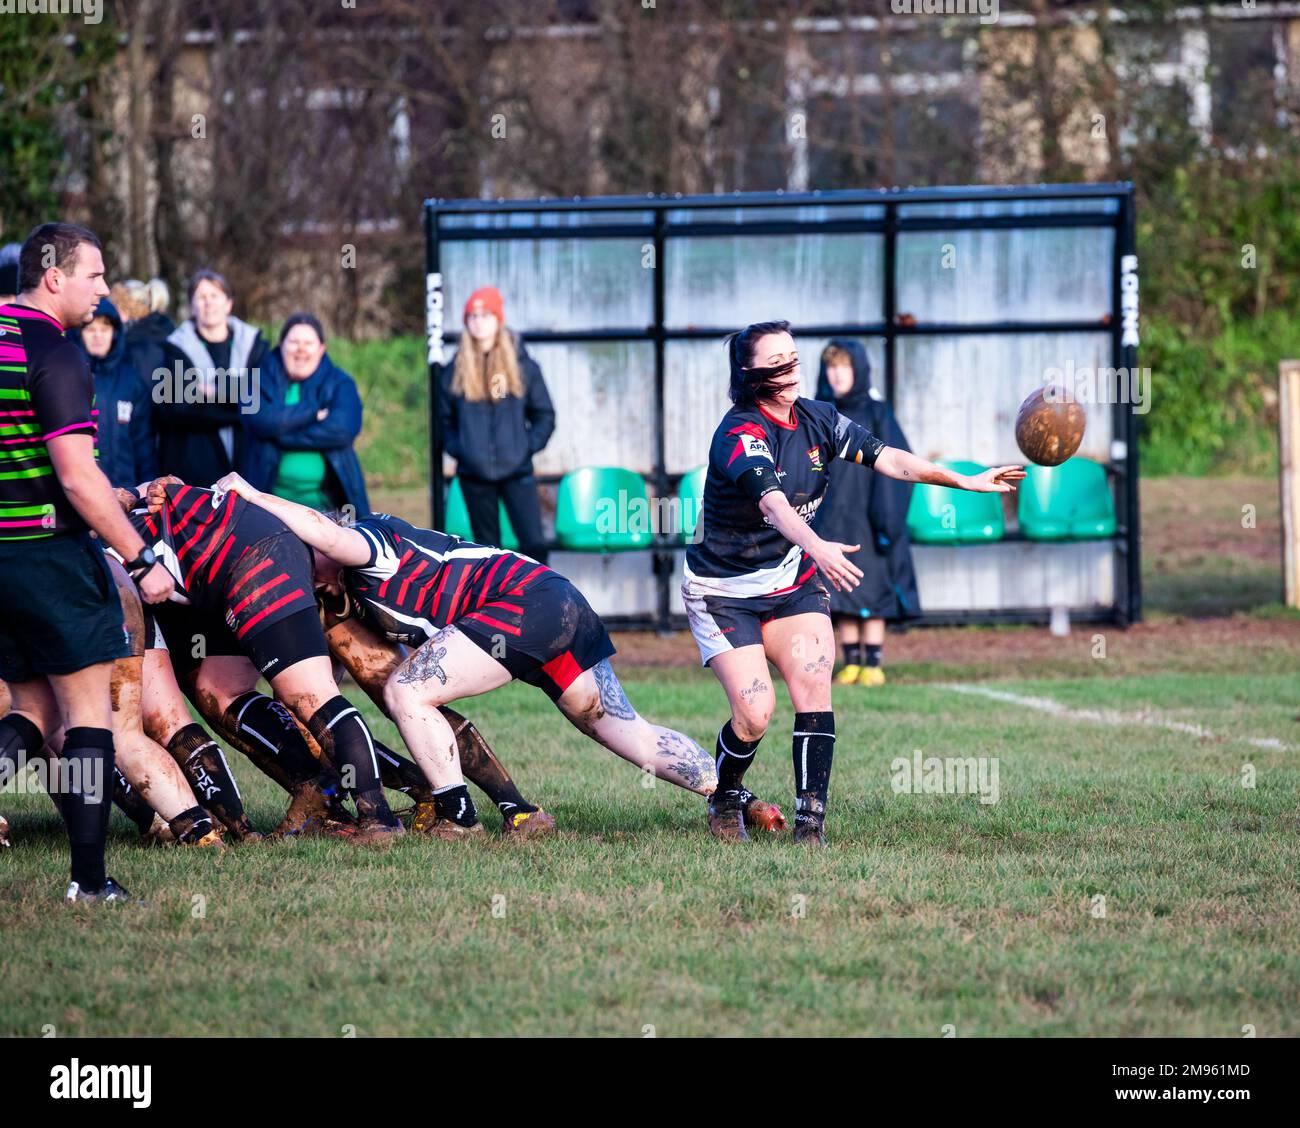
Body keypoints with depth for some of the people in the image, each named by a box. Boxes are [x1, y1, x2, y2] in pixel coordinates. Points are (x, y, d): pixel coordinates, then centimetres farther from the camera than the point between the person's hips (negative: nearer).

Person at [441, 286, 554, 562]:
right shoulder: (456, 370, 4)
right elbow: (444, 419, 12)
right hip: (474, 474, 1)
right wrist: (457, 448, -3)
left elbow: (544, 415, 6)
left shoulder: (522, 365, 1)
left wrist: (528, 446, -6)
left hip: (517, 470, -1)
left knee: (533, 543, -12)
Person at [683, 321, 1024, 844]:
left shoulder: (816, 419, -1)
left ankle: (811, 816, -15)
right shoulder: (739, 434, -23)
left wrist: (964, 481, -7)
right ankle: (726, 800, 14)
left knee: (812, 684, -17)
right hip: (724, 592, -5)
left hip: (792, 580, 5)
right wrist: (818, 547, -58)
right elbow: (773, 503, -40)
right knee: (754, 713, -15)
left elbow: (886, 457, 1)